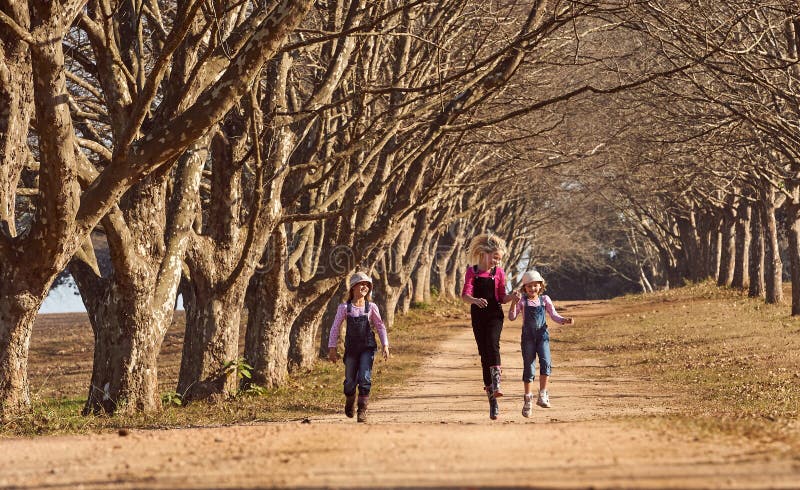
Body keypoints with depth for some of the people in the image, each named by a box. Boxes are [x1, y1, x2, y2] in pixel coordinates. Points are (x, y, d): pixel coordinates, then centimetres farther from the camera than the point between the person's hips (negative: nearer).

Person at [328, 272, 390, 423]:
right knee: (350, 381, 7)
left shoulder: (371, 307, -2)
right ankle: (350, 402, 38)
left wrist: (385, 345, 0)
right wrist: (332, 348, -4)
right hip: (351, 348, 0)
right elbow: (335, 328, 0)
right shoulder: (344, 308, -4)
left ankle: (362, 410, -7)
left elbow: (380, 327, 7)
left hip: (367, 348, 0)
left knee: (364, 378, -14)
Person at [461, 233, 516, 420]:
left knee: (492, 344, -27)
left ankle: (496, 383, -40)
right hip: (478, 317, 1)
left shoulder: (498, 272, 5)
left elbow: (502, 298, 7)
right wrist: (475, 300, -32)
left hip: (495, 315, -1)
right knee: (484, 354, 4)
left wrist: (511, 297, -15)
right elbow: (465, 295, -11)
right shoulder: (472, 272, 1)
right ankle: (492, 400, 10)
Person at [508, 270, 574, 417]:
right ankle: (528, 400, 11)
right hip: (528, 337, -1)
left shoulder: (545, 299, 5)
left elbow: (554, 316, 8)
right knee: (528, 368, 0)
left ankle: (542, 395, -13)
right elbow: (512, 317, -6)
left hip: (542, 335, 1)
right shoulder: (522, 300, 0)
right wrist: (514, 302, -20)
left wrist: (565, 321, -10)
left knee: (545, 362, -20)